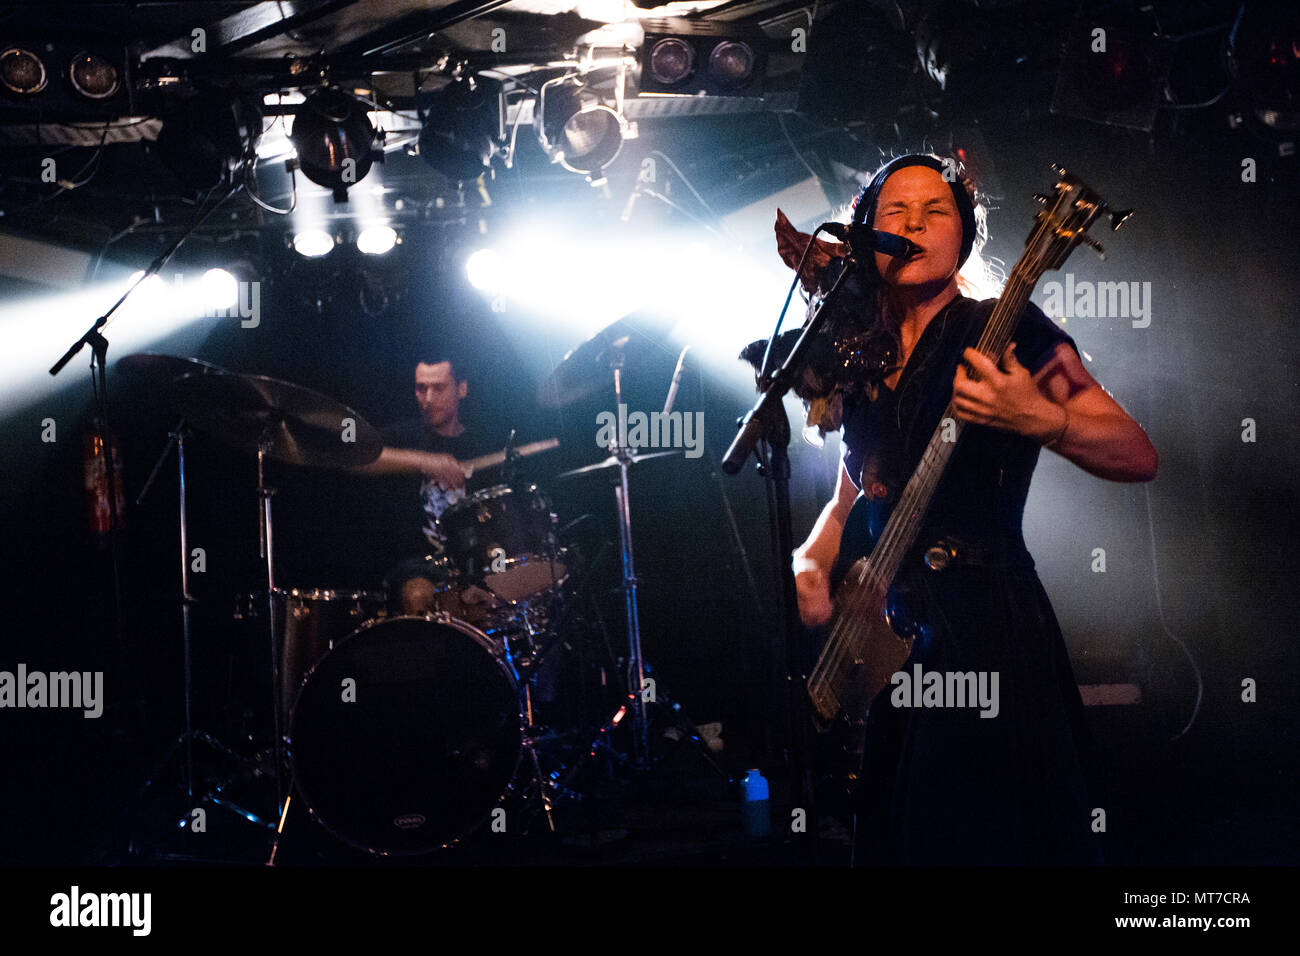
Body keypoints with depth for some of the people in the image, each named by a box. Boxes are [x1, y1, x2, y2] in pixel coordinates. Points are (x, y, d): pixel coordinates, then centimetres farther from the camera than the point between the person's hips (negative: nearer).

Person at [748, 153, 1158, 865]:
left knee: (981, 835, -5)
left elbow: (1139, 457, -9)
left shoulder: (1002, 331, -3)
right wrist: (810, 561, 6)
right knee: (895, 835, 11)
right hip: (890, 636, 6)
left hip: (985, 619, -6)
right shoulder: (864, 354, 14)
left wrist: (1041, 419, -27)